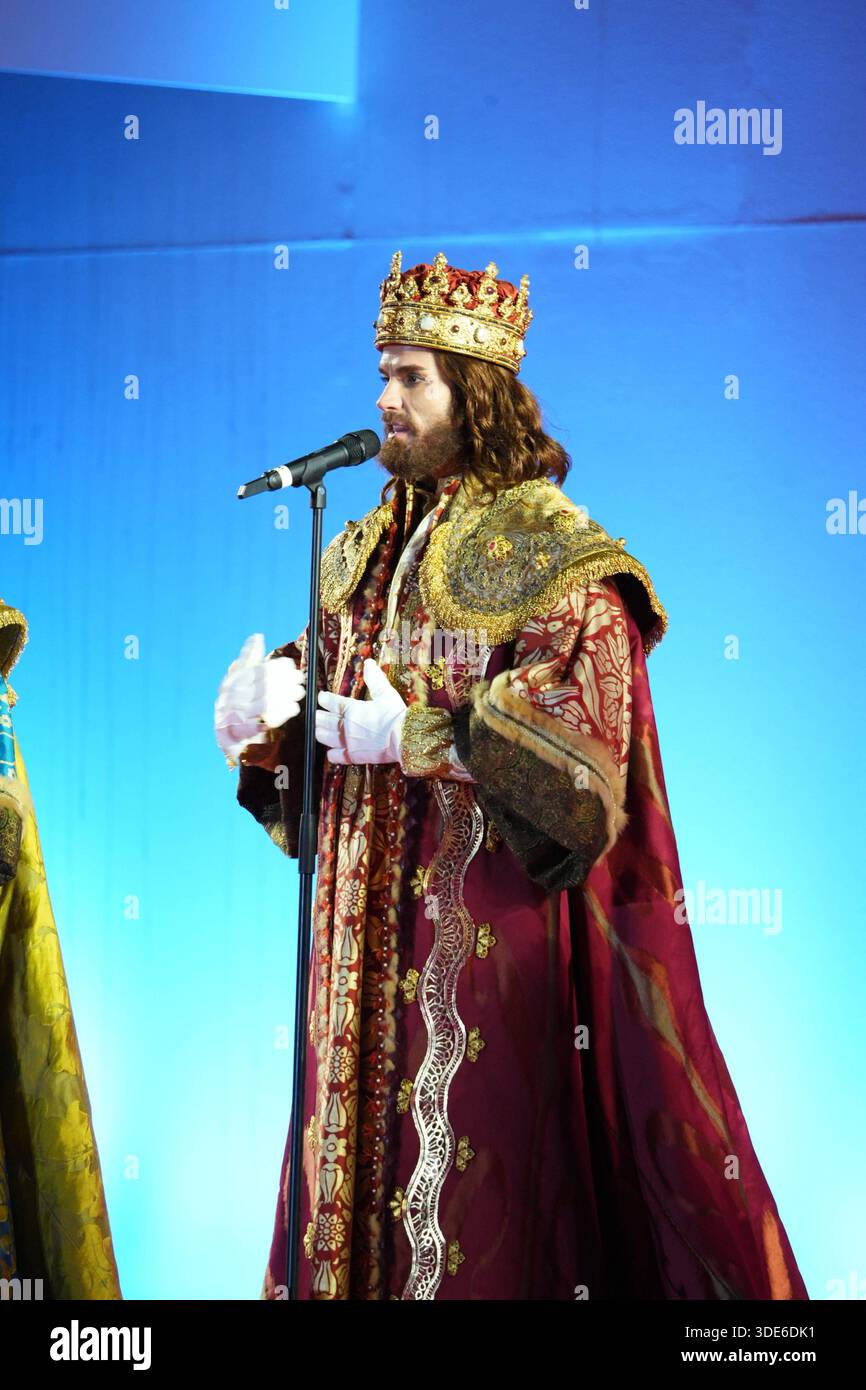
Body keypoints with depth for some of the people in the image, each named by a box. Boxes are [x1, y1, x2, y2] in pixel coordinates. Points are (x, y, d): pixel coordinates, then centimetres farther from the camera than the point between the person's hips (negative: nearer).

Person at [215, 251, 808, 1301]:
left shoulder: (548, 550, -6)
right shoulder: (365, 552, 15)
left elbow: (583, 721, -16)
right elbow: (326, 690, 18)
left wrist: (418, 735, -19)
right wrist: (269, 716, -4)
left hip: (491, 909, -6)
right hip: (372, 916, 6)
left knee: (485, 1149, -5)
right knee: (368, 1128, 8)